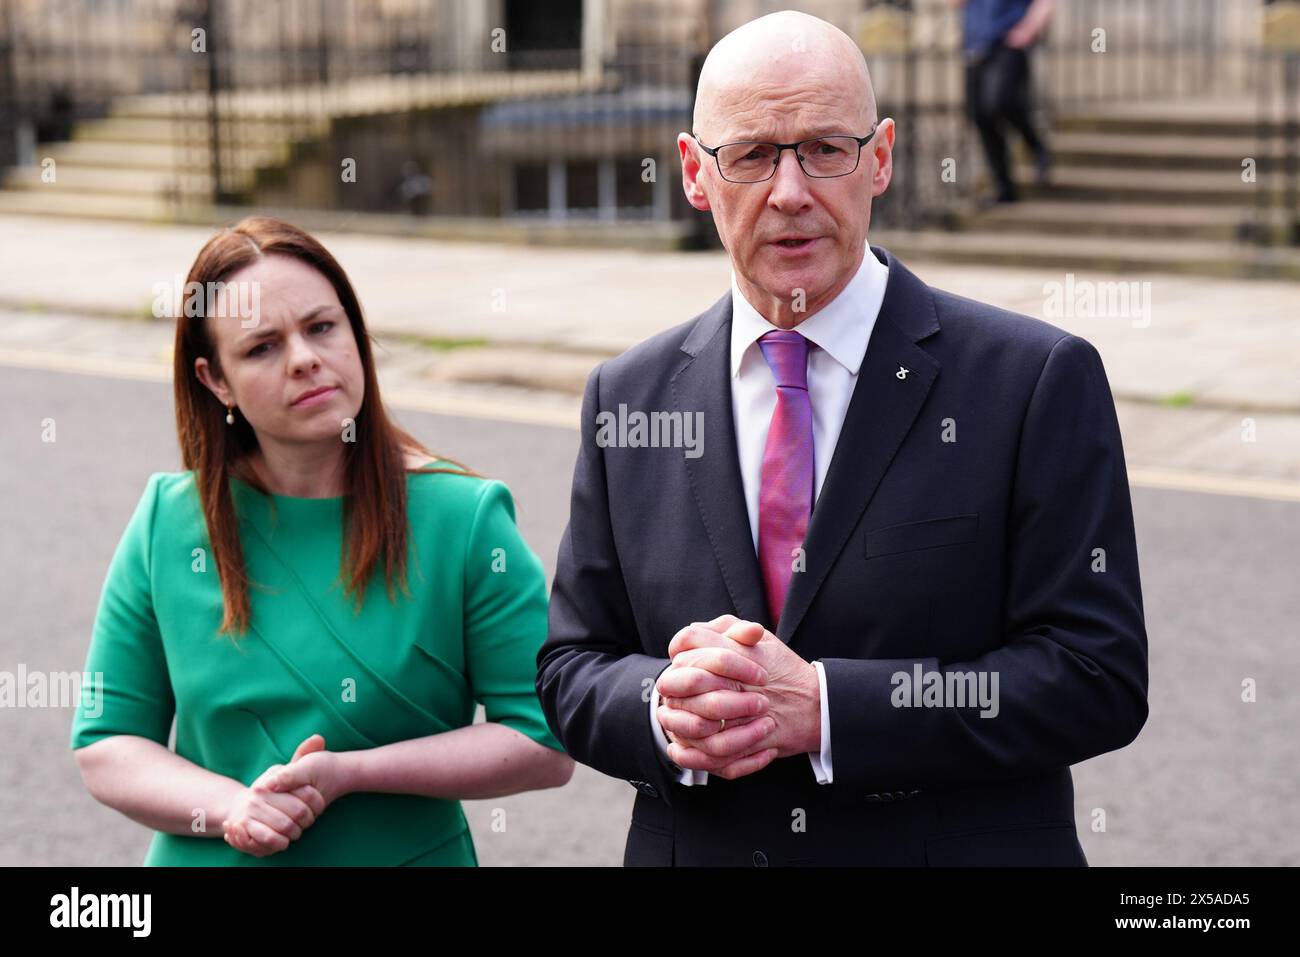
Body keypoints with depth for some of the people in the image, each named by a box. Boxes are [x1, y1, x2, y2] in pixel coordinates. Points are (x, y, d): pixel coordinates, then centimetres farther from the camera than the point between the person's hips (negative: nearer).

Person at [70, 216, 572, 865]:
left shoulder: (464, 519, -12)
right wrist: (230, 809, -18)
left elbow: (548, 745, -12)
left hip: (411, 853, -1)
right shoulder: (167, 525, -5)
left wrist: (351, 773, -20)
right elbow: (105, 746, -1)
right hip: (208, 858, 1)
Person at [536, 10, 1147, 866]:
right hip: (696, 846, 3)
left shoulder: (1039, 379, -10)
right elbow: (572, 666, 3)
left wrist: (824, 708, -21)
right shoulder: (628, 399, 1)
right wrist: (666, 715, -18)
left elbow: (1098, 676, -14)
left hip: (960, 844, -2)